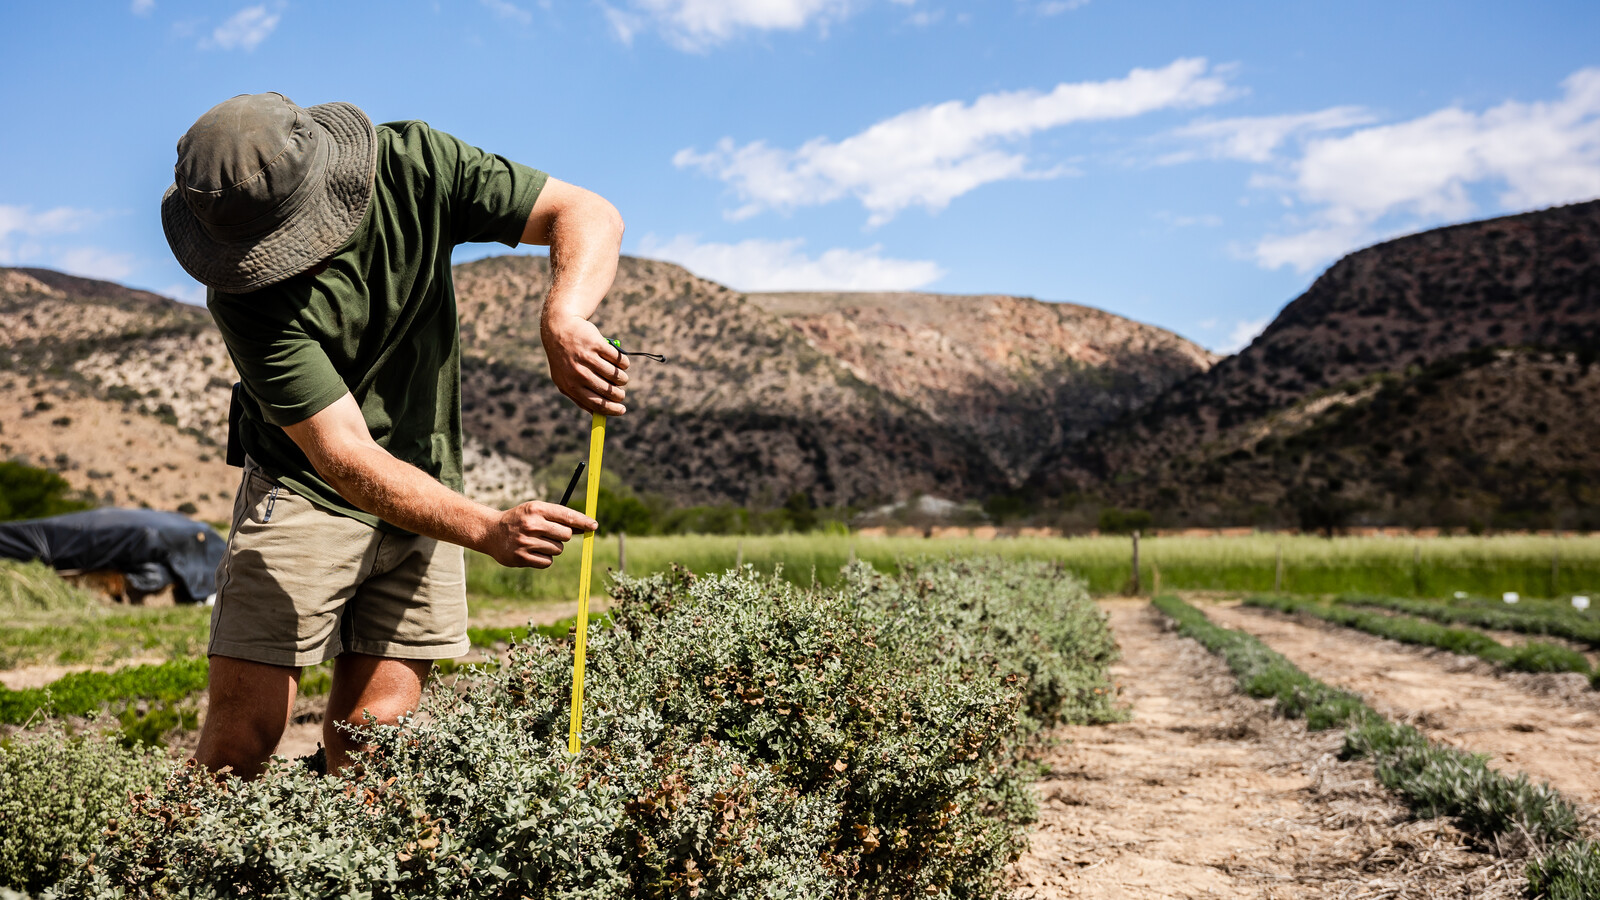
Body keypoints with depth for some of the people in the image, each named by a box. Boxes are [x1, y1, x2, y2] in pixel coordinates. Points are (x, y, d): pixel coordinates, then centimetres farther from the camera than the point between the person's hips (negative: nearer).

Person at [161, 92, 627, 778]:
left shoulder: (413, 164, -15)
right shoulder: (243, 296, -23)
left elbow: (589, 214, -16)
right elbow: (345, 456, -27)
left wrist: (562, 318, -37)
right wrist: (489, 530, -39)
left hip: (425, 491, 3)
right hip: (303, 491, -2)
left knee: (371, 742, 0)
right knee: (241, 739, -6)